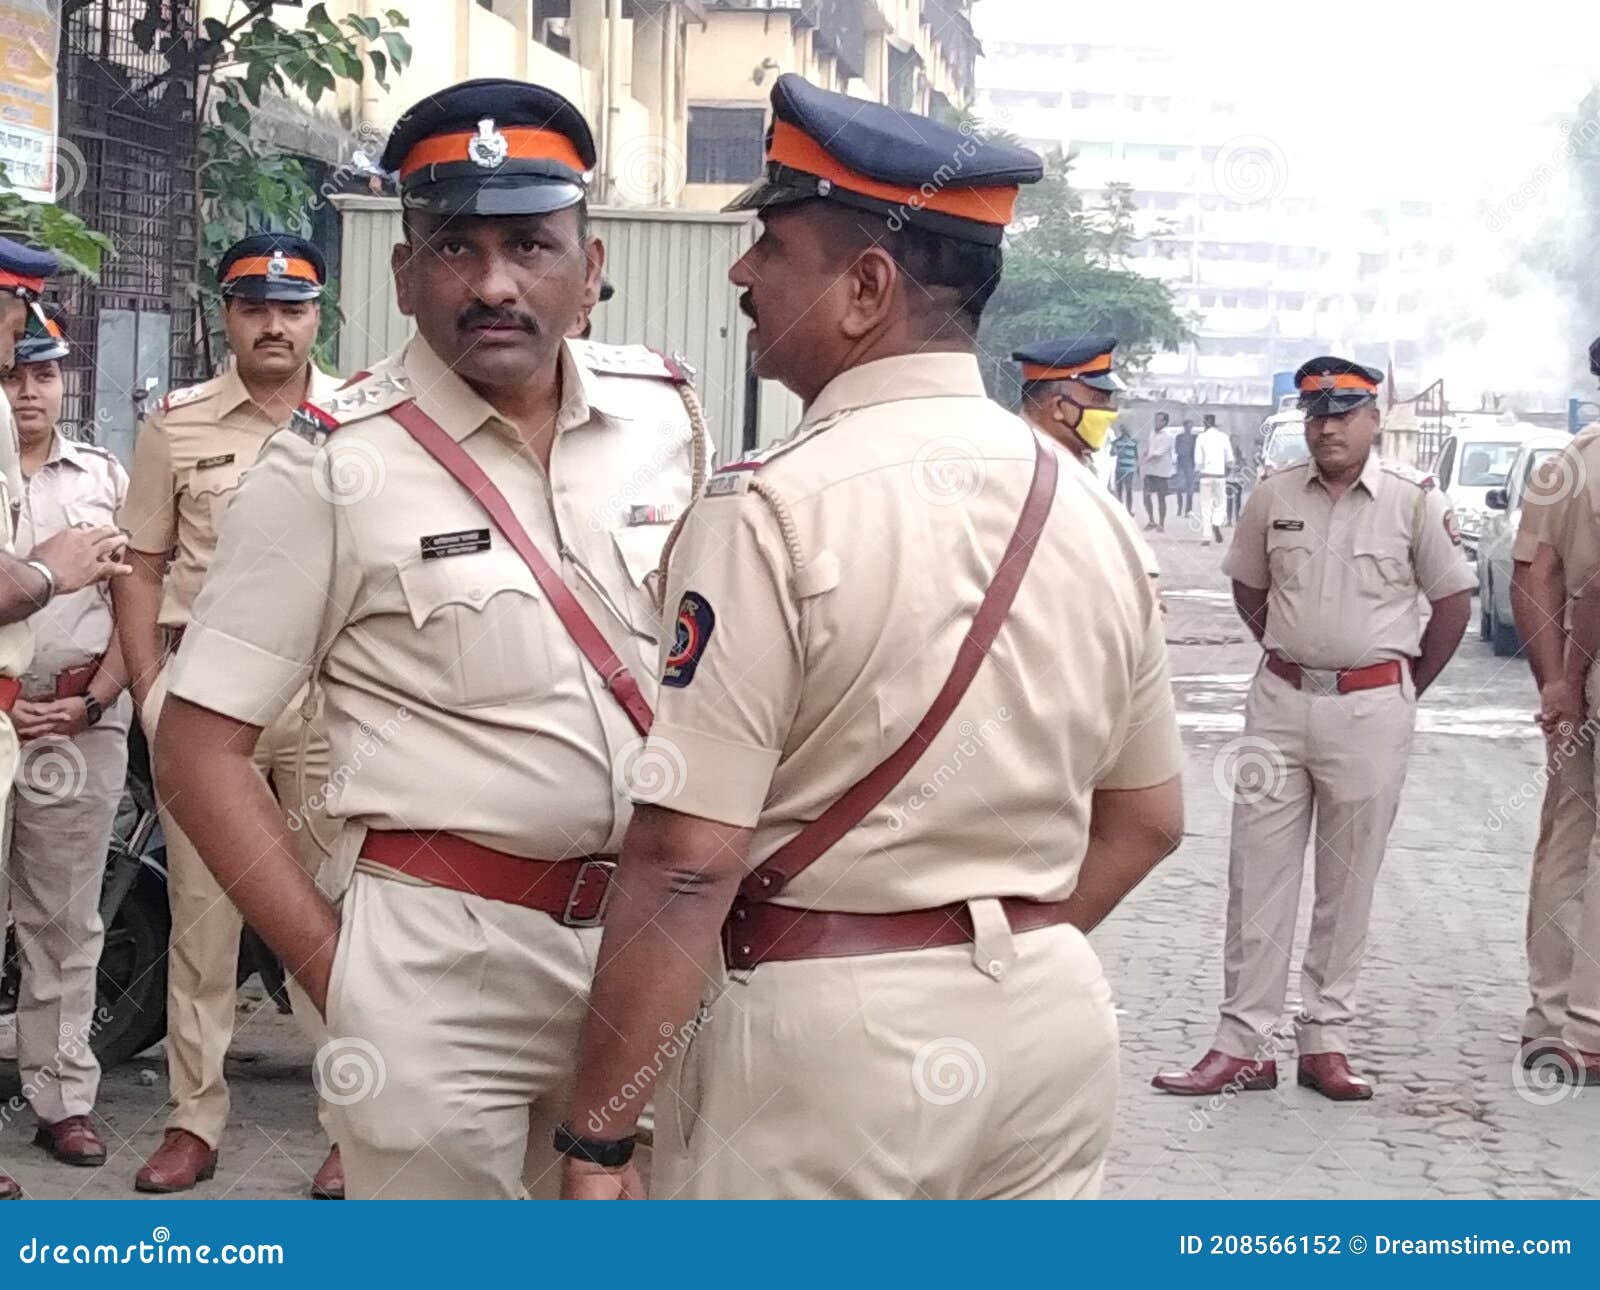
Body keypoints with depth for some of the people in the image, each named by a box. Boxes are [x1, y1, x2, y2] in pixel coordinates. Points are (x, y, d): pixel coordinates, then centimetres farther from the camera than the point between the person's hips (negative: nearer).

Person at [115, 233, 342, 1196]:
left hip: (332, 691, -1)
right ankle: (195, 1122, 12)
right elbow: (142, 571, 9)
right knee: (203, 915, 5)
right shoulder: (177, 425, 7)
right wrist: (152, 698, 0)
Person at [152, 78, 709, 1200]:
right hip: (440, 960, -4)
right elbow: (201, 743, -8)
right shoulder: (333, 465, -9)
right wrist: (330, 964, -11)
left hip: (648, 936, 5)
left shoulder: (666, 413, 3)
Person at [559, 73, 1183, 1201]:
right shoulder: (1089, 507, 6)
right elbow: (1145, 820, 13)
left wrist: (597, 1138, -13)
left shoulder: (774, 513, -14)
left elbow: (687, 860, -18)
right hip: (1056, 1018, 7)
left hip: (830, 1031, -6)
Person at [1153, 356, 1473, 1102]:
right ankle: (1244, 1045, 6)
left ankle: (1325, 1040, 16)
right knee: (1257, 876, 2)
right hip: (1280, 703, 3)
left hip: (1370, 710, -3)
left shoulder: (1414, 501, -5)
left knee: (1347, 885, 6)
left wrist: (1405, 689, 5)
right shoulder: (1274, 496, 3)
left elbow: (1453, 603, 2)